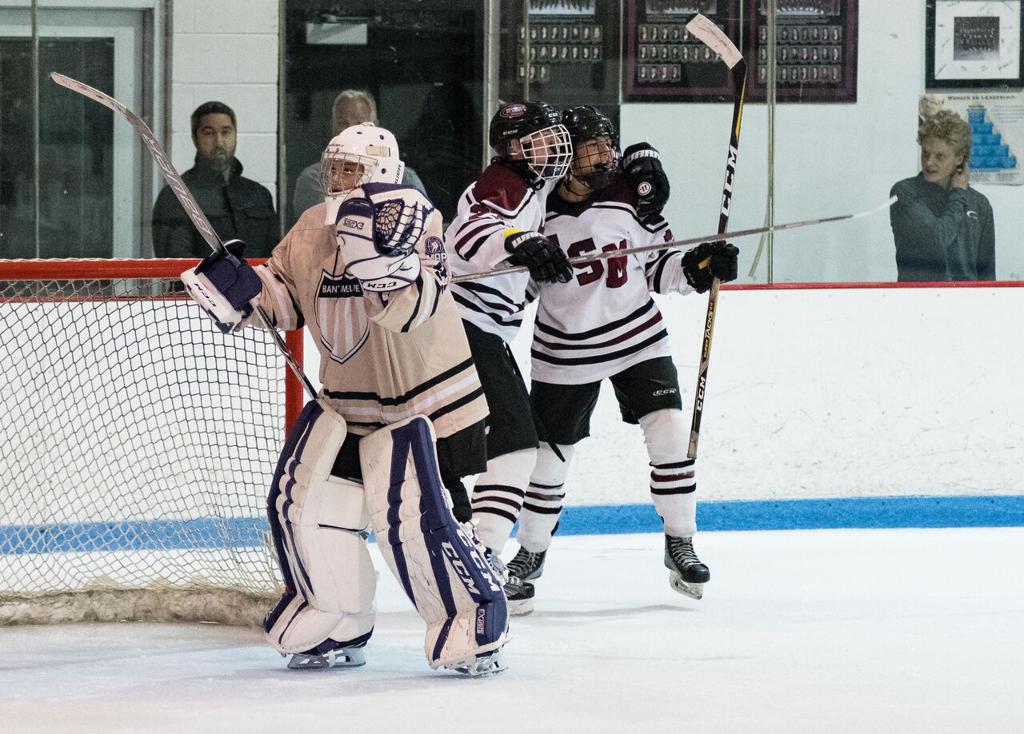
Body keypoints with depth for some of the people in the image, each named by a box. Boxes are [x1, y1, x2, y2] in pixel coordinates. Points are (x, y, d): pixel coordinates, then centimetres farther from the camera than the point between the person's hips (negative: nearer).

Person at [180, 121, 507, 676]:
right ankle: (336, 629, 16)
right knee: (302, 500, 1)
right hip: (344, 399, 7)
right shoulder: (310, 229, 2)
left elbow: (411, 311, -31)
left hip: (424, 401, -7)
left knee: (420, 521, -15)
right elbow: (286, 298, 14)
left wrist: (392, 262, -49)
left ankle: (474, 629, 3)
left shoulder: (415, 219, -18)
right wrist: (240, 288, -6)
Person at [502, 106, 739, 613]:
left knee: (669, 432, -11)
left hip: (637, 337, 1)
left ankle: (679, 545, 4)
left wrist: (697, 267, -13)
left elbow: (659, 265, 5)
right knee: (550, 453, 4)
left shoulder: (630, 198, -6)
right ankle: (530, 555, 24)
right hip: (565, 352, -1)